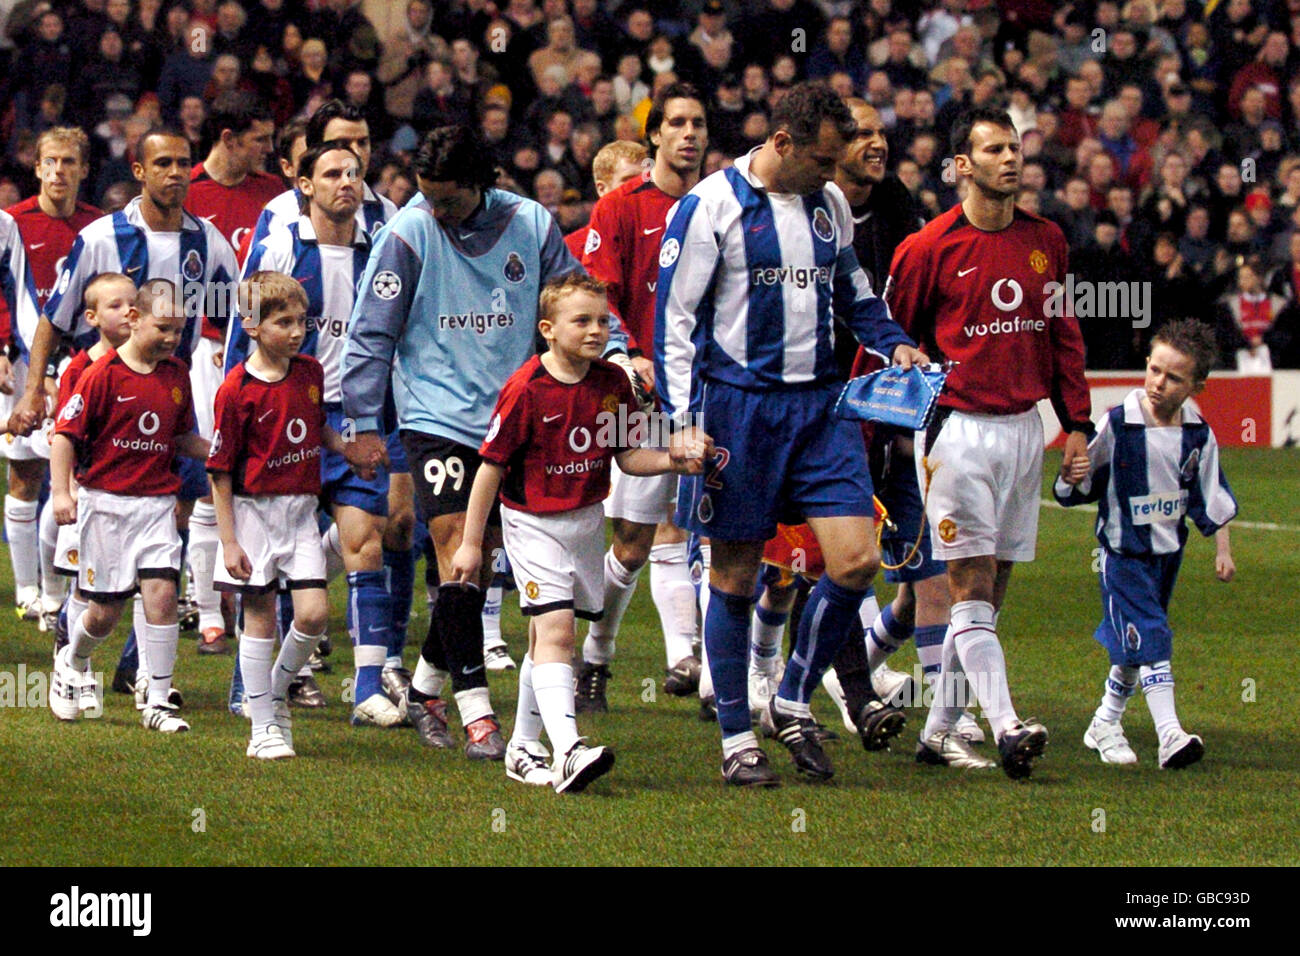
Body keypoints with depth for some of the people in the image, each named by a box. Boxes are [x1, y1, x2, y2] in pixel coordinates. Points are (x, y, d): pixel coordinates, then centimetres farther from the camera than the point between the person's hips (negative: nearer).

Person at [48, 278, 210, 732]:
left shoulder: (177, 375, 7)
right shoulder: (104, 374, -9)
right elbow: (65, 434, -9)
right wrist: (61, 491, -18)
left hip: (156, 503, 3)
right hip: (105, 503, -3)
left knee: (161, 591, -13)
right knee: (105, 611, 3)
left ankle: (158, 702, -6)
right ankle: (72, 664, 36)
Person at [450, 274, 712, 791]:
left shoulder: (612, 383, 0)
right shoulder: (526, 389, -17)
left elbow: (628, 456, 7)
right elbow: (492, 466, -11)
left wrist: (673, 458, -14)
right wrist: (470, 543, -9)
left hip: (586, 522, 6)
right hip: (534, 522, -6)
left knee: (548, 636, 13)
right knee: (554, 630, -18)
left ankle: (522, 749, 25)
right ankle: (567, 751, -31)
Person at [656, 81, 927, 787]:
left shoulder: (828, 204, 11)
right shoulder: (710, 207, -7)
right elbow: (674, 318, -7)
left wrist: (893, 342, 9)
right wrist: (686, 426, -12)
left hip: (819, 404, 5)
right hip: (739, 404, -5)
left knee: (856, 560, -7)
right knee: (735, 576, 1)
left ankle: (795, 701, 12)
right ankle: (736, 738, 11)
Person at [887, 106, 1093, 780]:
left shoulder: (1045, 241, 10)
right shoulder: (928, 249, -6)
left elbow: (1063, 338, 17)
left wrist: (1077, 422, 11)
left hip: (1023, 428, 6)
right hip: (955, 428, -6)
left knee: (991, 590, 7)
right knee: (971, 589, -10)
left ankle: (939, 731, 14)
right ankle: (1006, 727, -19)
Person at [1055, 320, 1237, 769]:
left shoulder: (1197, 436, -4)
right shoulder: (1118, 425, -15)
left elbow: (1211, 497, 6)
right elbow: (1081, 486, -9)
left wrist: (1223, 549, 4)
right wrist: (1070, 479, -30)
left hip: (1168, 551, 5)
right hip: (1123, 551, -5)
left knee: (1132, 646, 15)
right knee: (1148, 639, -15)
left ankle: (1105, 724, 32)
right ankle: (1170, 736, -22)